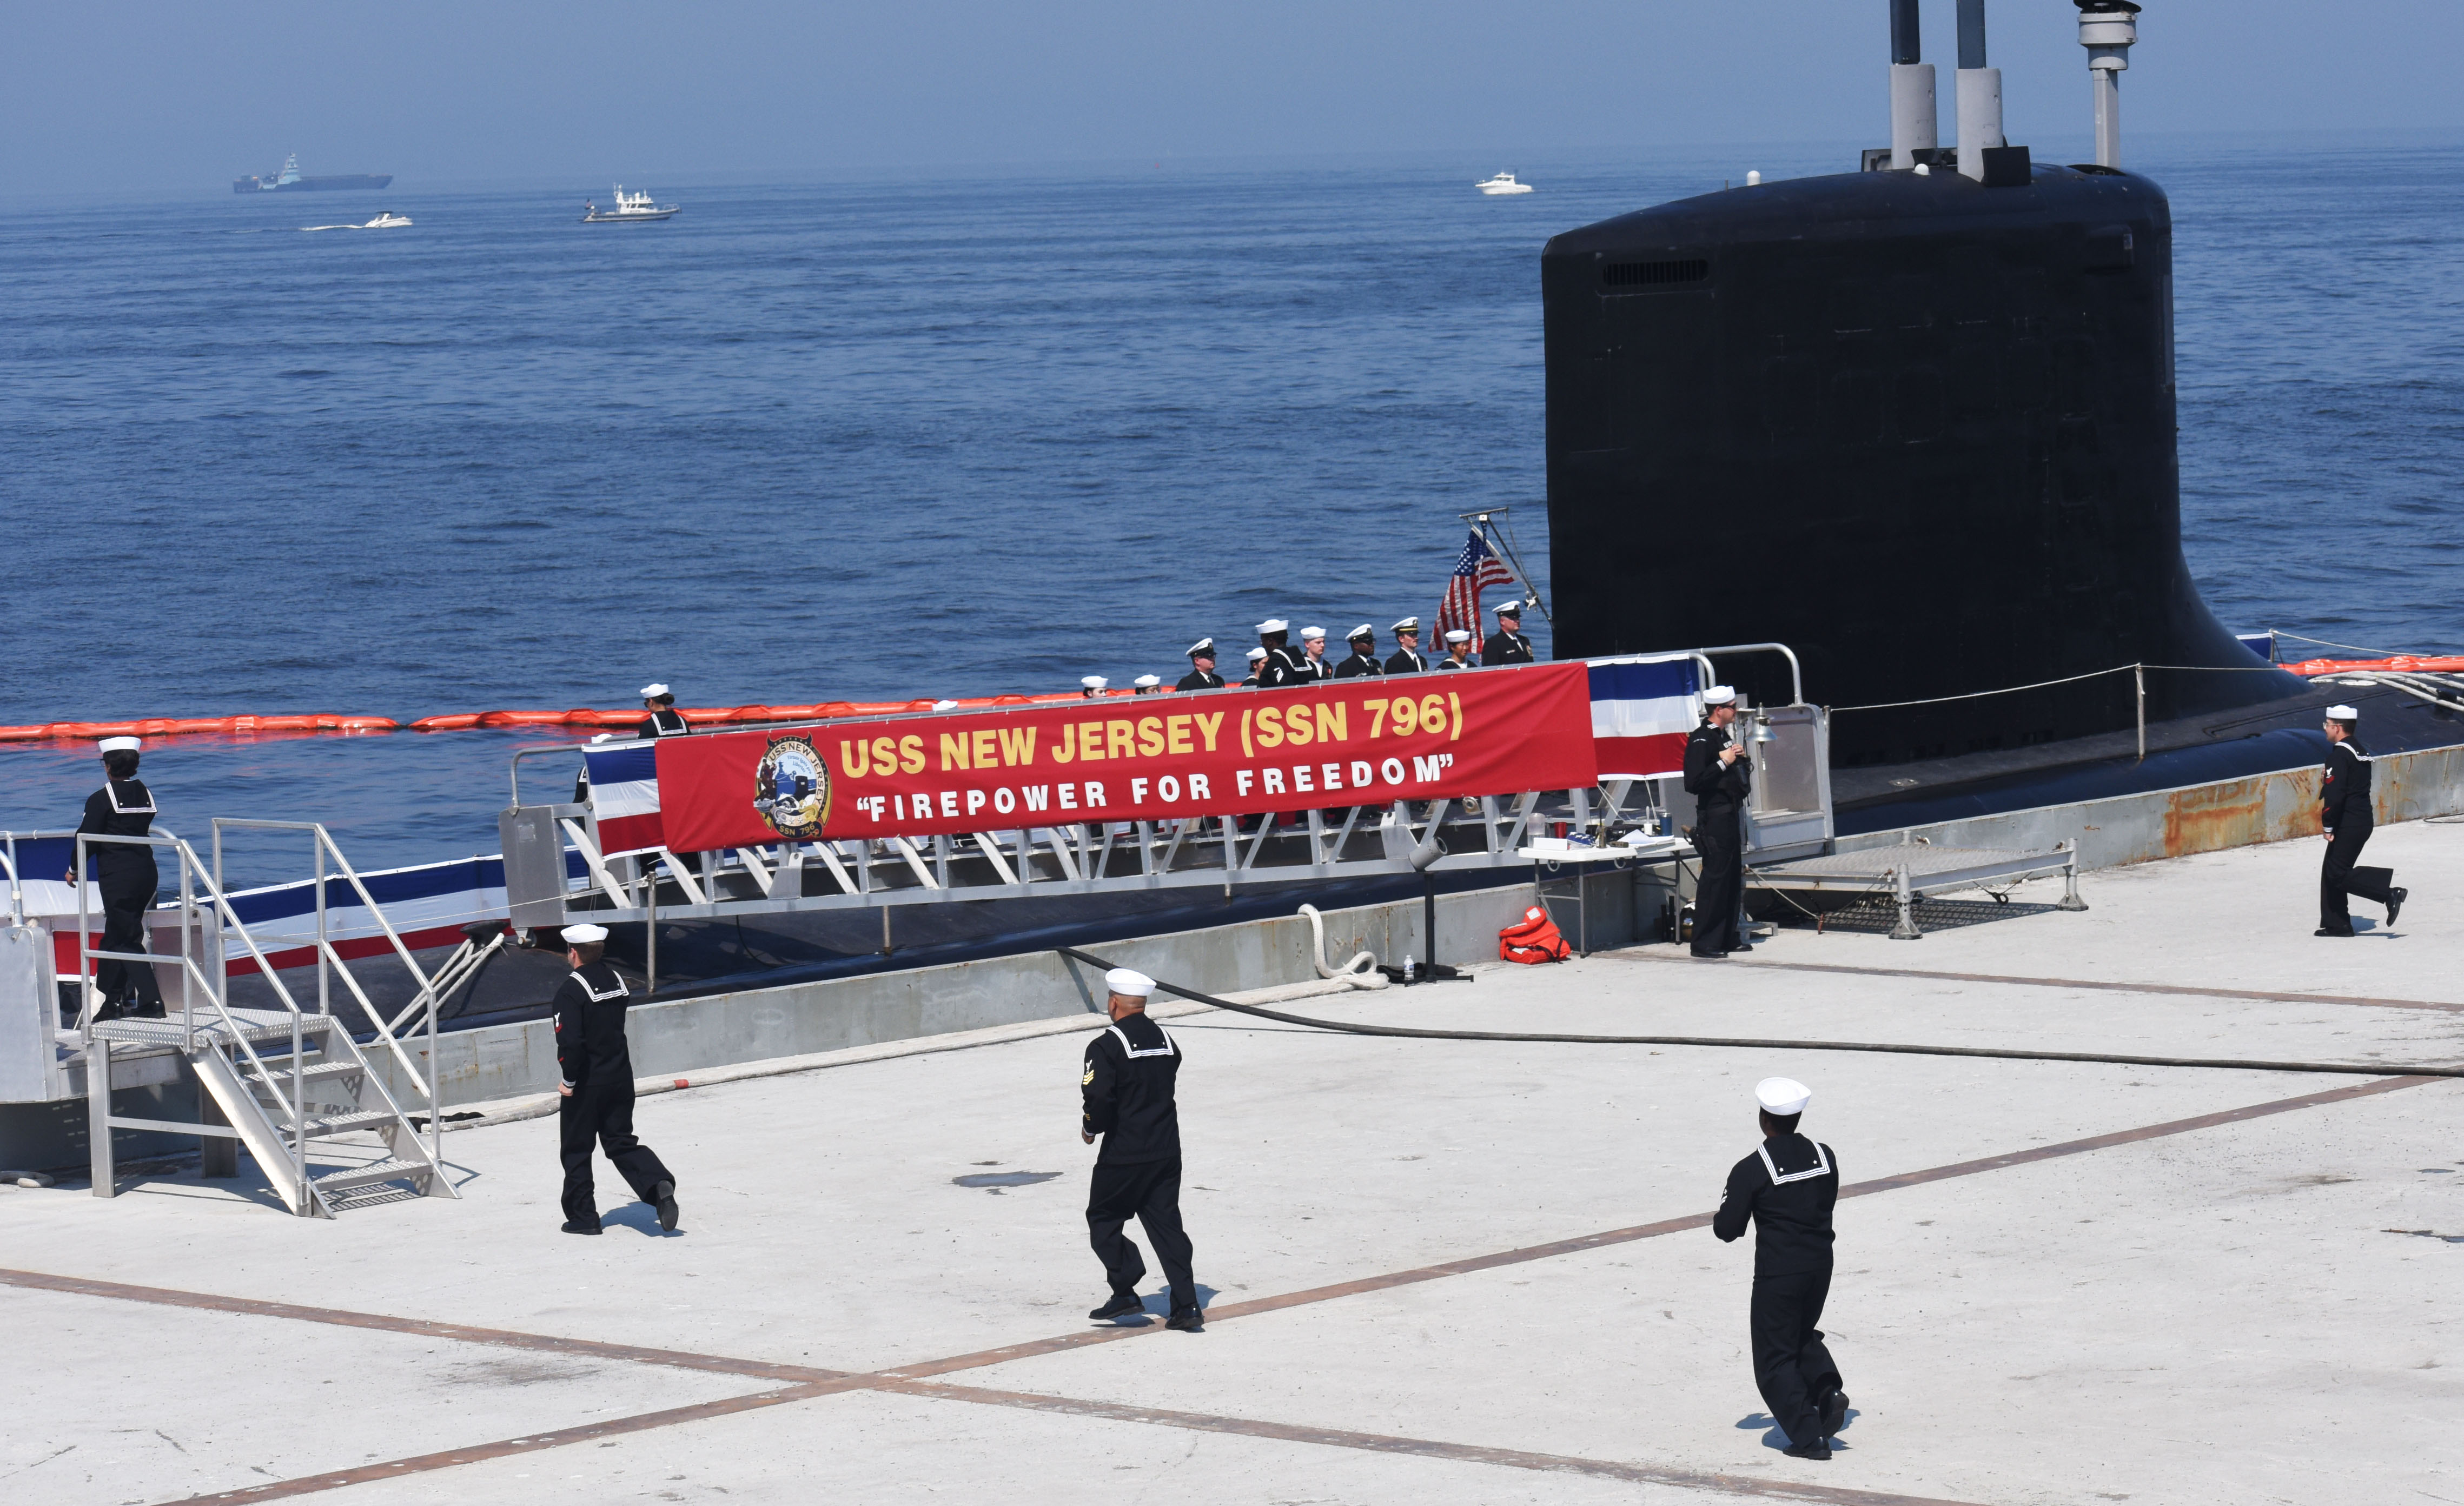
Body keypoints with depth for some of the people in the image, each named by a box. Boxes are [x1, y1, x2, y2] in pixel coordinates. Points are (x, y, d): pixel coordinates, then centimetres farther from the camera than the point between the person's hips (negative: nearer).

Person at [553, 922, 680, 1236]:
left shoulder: (571, 989, -18)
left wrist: (569, 1081, -15)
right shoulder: (616, 980, 6)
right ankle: (658, 1184, -11)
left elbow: (571, 1041, -25)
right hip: (620, 1078, 7)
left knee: (576, 1151, 8)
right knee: (621, 1142, 12)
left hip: (586, 1083, -6)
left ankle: (582, 1216, 13)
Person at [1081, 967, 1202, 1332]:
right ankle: (1187, 1306, 1)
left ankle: (1125, 1291, 4)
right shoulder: (1165, 1041, 7)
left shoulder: (1107, 1045, -14)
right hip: (1167, 1150, 6)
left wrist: (1090, 1128, -2)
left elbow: (1099, 1098, -20)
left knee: (1103, 1220, 12)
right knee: (1165, 1223, 8)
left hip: (1124, 1154, -6)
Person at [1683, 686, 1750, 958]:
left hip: (1730, 814, 10)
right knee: (1714, 878, -8)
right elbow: (1693, 783, -23)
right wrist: (1723, 762, -20)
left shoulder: (1721, 736, 15)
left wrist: (1739, 758, 6)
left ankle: (1727, 938, 19)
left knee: (1732, 877, 12)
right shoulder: (1701, 740, -15)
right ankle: (1704, 943, -6)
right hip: (1714, 816, -10)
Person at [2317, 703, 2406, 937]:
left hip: (2349, 824, -10)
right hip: (2364, 820, 10)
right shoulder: (2359, 751, 17)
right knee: (2331, 872, 12)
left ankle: (2389, 892, -16)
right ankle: (2336, 924, 12)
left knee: (2337, 874, -10)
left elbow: (2335, 793, -21)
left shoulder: (2340, 753, -14)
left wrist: (2329, 826, -16)